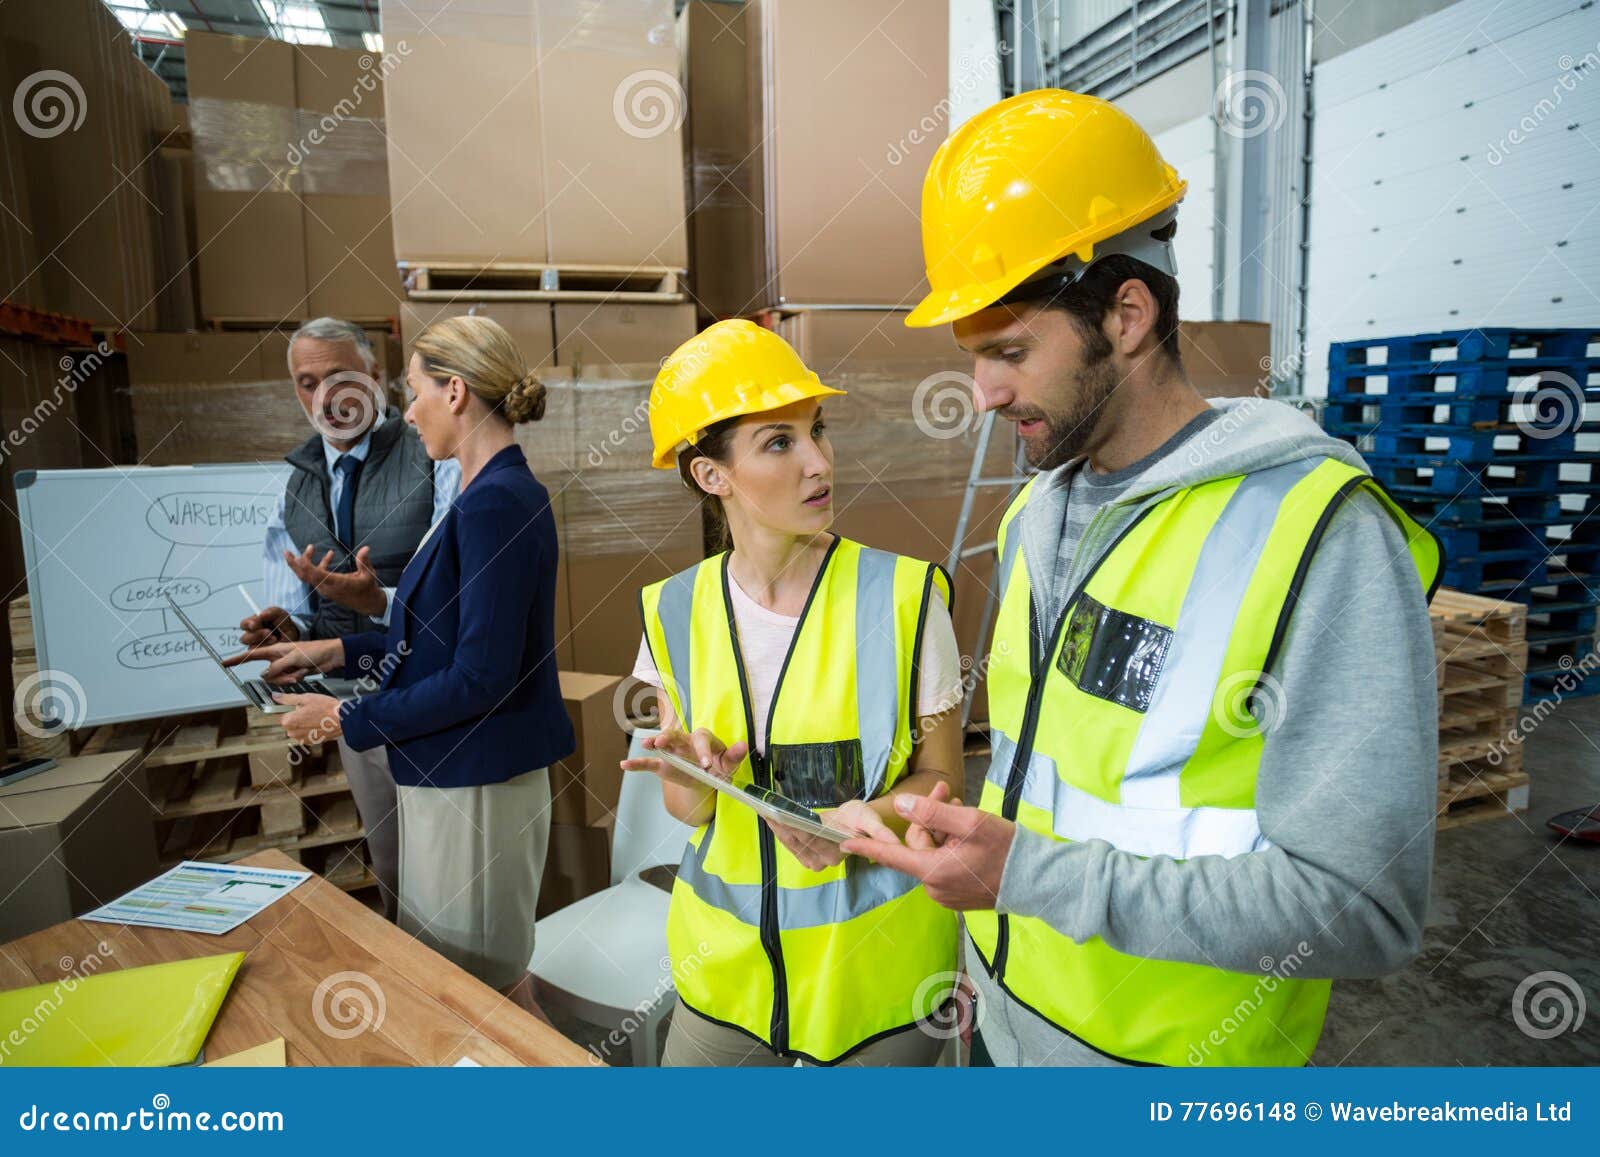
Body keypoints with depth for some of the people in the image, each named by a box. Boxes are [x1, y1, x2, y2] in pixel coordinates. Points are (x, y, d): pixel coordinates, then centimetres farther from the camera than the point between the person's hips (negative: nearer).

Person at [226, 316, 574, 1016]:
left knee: (478, 990, 8)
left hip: (475, 783, -10)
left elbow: (480, 676, -24)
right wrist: (334, 652, 12)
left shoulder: (496, 503, -22)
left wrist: (347, 719, -13)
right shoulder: (496, 493, 10)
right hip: (451, 773, 10)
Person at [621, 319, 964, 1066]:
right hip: (725, 965, 3)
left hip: (877, 968, -2)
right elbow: (688, 809, 2)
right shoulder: (676, 612, -6)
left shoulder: (903, 596, -15)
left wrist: (869, 815, -25)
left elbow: (939, 775, -5)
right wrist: (700, 779, -21)